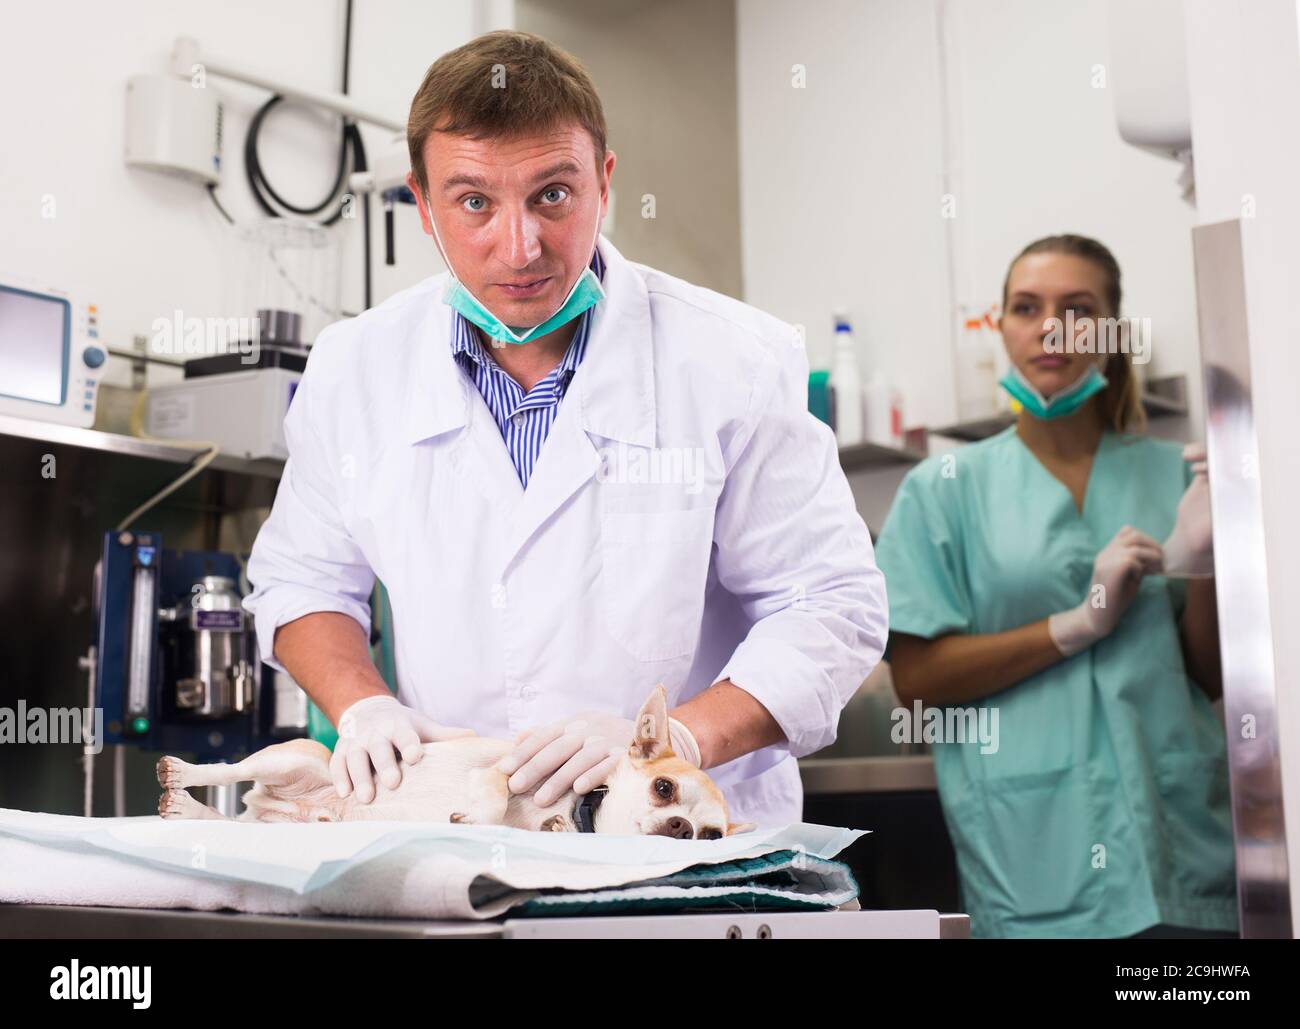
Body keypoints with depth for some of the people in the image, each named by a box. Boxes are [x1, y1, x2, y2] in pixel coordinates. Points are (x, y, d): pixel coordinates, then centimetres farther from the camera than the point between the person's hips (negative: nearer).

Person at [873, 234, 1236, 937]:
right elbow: (915, 679, -6)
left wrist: (1201, 566, -10)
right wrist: (1079, 623, -14)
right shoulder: (945, 488, 0)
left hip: (1185, 845, 3)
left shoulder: (1172, 475, 6)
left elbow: (1212, 677, 8)